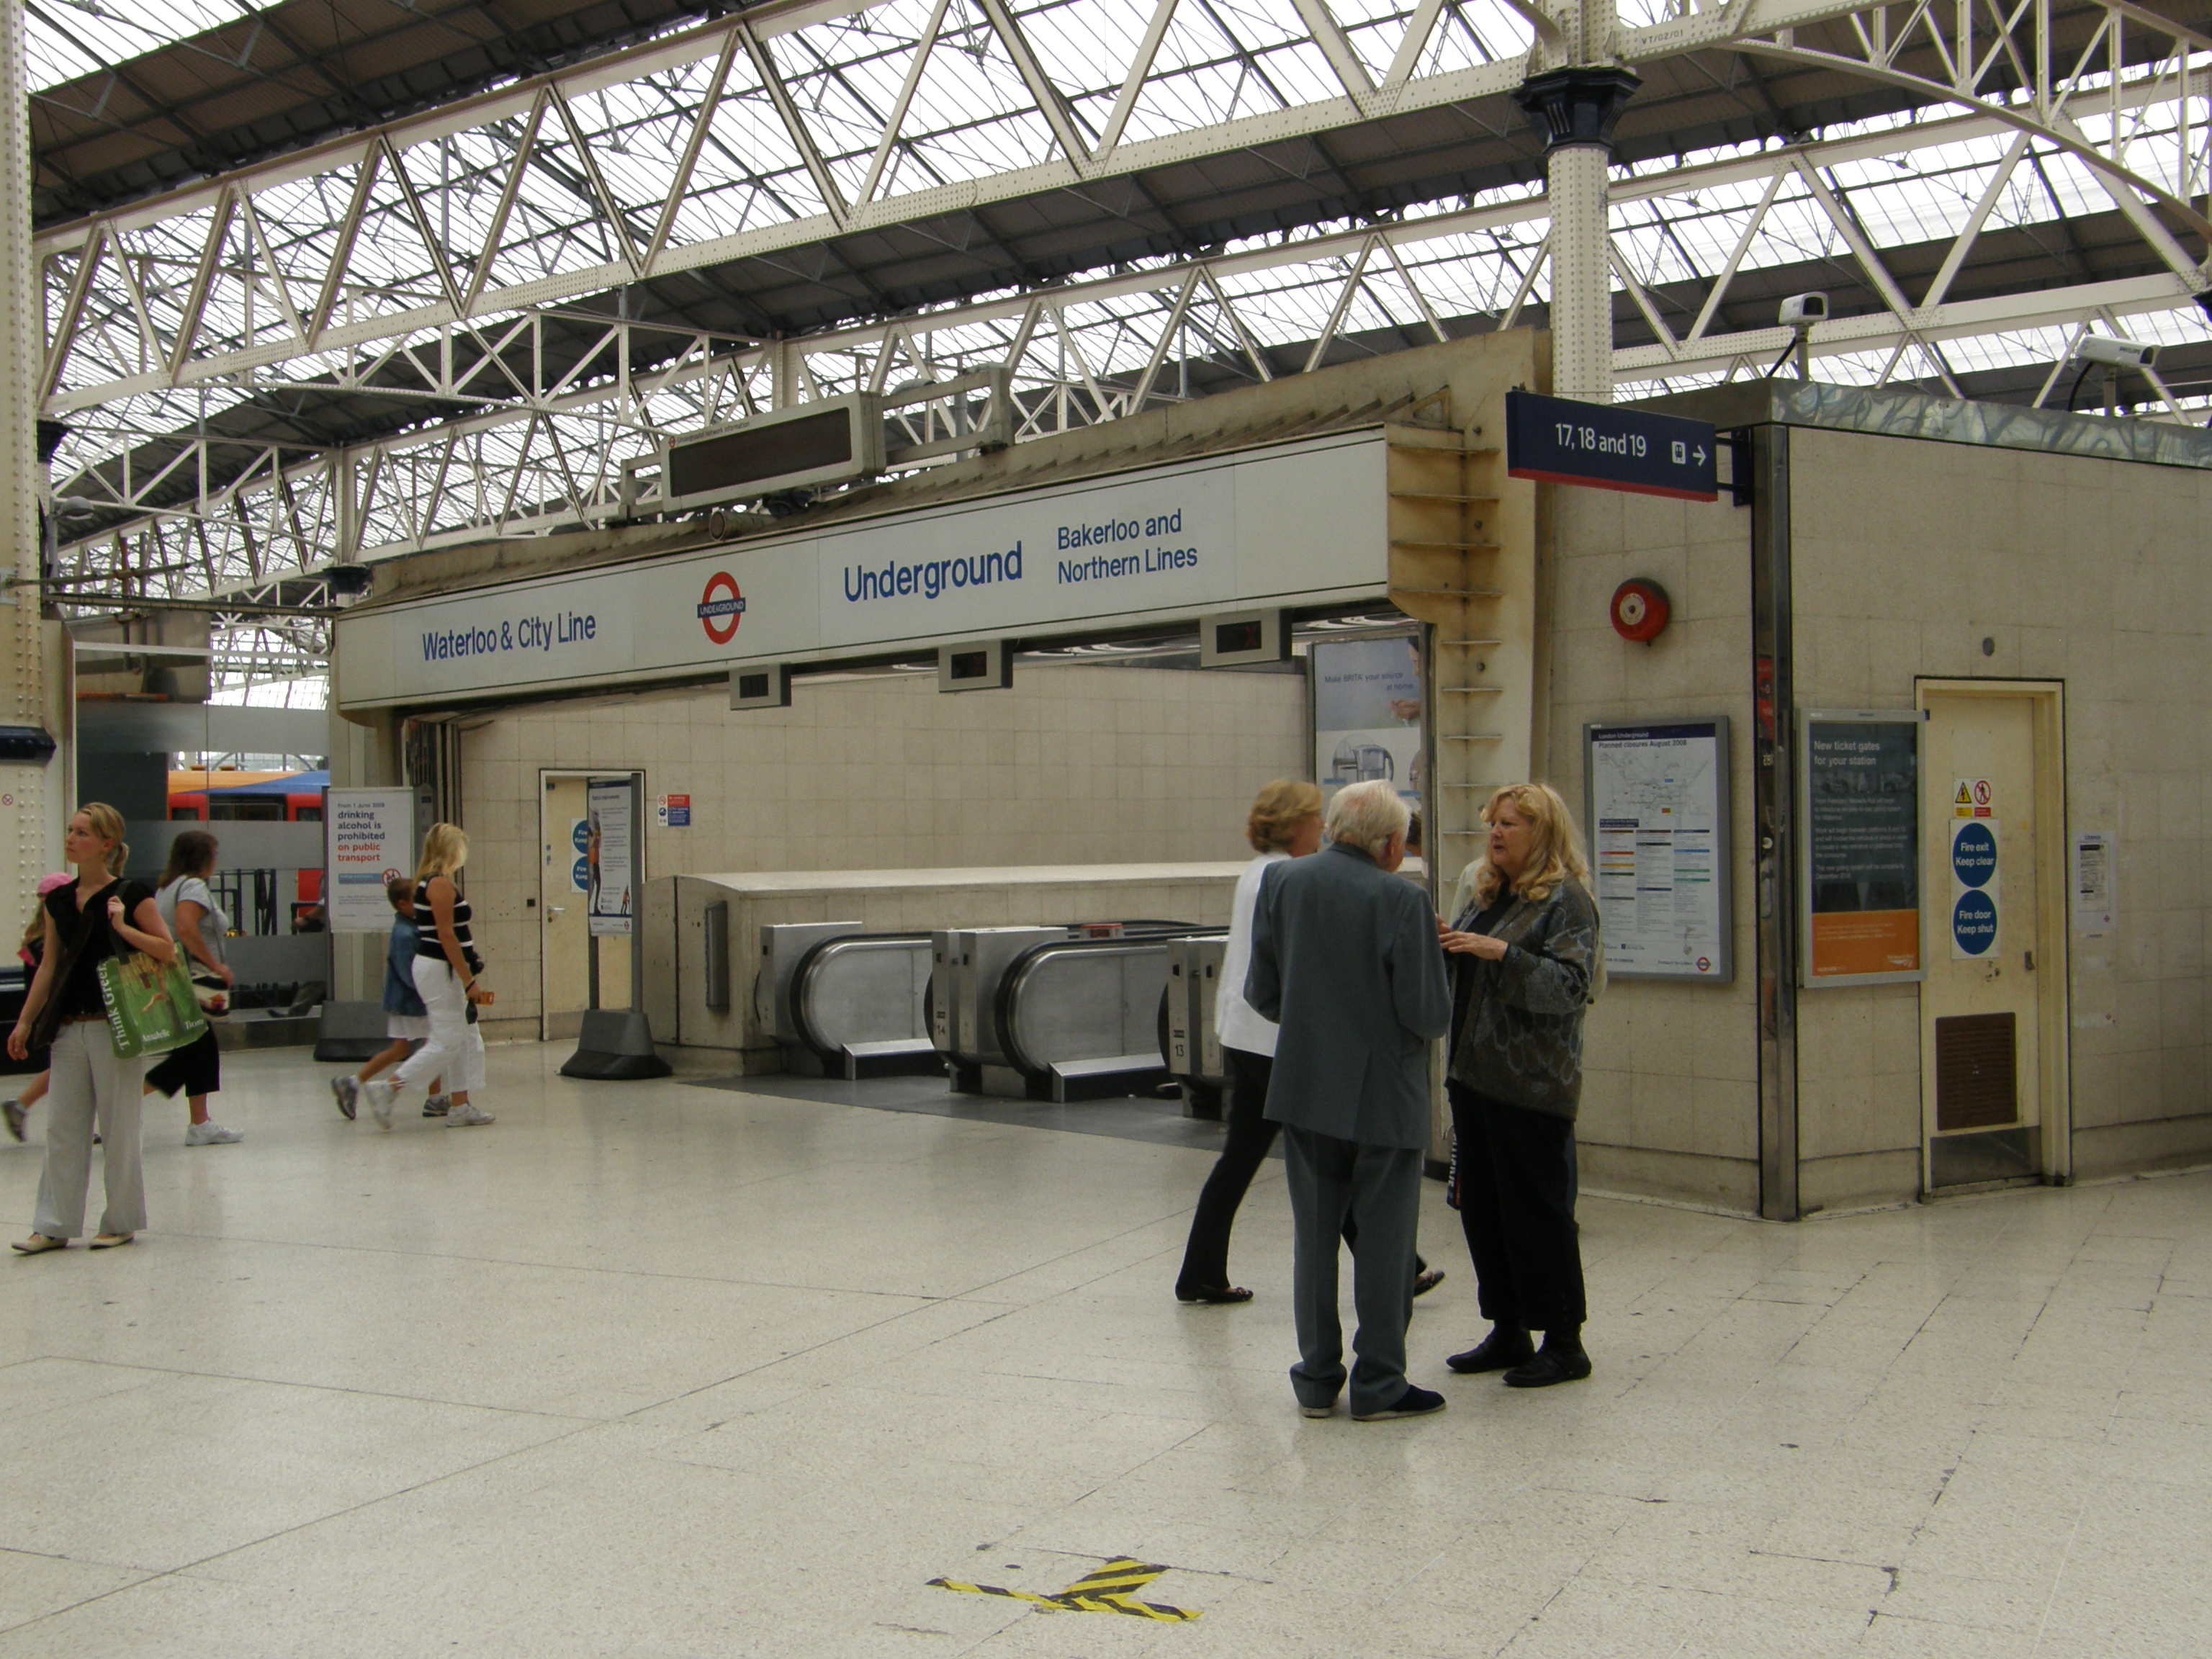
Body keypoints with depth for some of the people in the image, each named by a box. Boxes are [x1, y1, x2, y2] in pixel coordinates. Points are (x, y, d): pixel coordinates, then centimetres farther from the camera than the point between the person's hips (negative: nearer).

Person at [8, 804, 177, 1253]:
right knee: (62, 1127, 7)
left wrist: (123, 927, -19)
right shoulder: (59, 901, 10)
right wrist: (25, 1021, 11)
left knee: (118, 1127, 3)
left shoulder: (131, 895, -6)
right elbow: (49, 966, 14)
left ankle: (121, 1222, 14)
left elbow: (168, 951, -8)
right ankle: (54, 1226, 12)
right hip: (69, 1028, 5)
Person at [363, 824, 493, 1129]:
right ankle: (387, 1088, -5)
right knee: (447, 1042, -6)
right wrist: (469, 981, -19)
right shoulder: (441, 884, -16)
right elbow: (446, 936, -20)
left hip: (439, 969, 10)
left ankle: (460, 1106, 15)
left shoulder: (428, 881, 13)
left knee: (467, 1039, 13)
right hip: (440, 969, -10)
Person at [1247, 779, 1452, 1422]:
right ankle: (1379, 1385, 13)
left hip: (1303, 1089, 4)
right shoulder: (1401, 901, -16)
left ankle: (1317, 1380, 21)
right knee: (1384, 1242, 7)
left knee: (1314, 1237, 14)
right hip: (1383, 1097, -4)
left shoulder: (1280, 884, -2)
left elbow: (1262, 993, 3)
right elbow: (1430, 1015, -15)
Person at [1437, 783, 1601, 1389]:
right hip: (1474, 1072, 8)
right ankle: (1508, 1333, 24)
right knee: (1481, 1204, 12)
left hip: (1532, 1082, -8)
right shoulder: (1484, 892, 15)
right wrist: (1445, 946, 1)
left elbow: (1571, 986, -18)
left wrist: (1501, 953, -25)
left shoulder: (1567, 898, -9)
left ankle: (1565, 1343, 10)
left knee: (1537, 1209, -2)